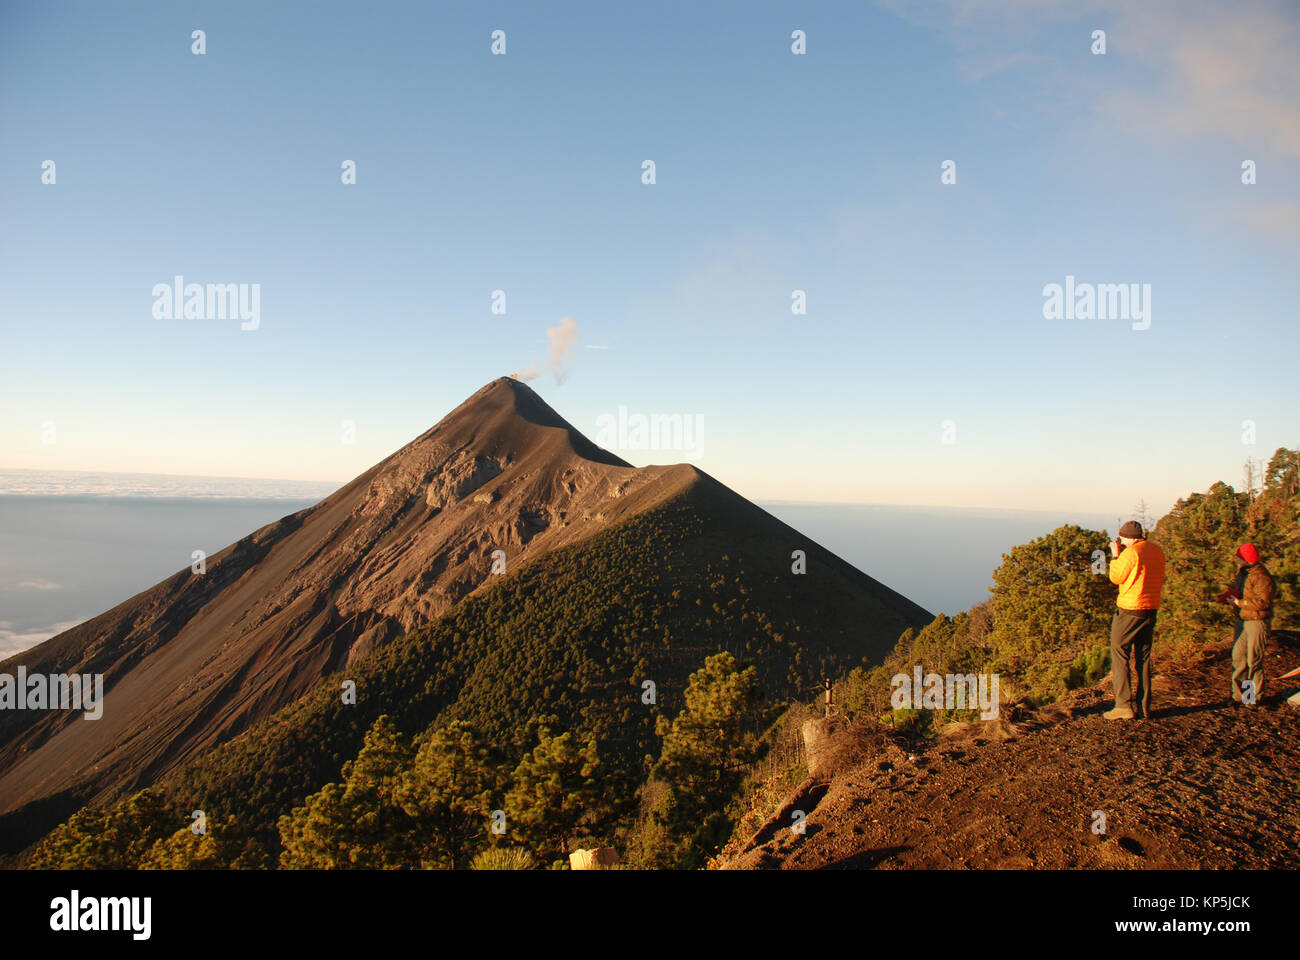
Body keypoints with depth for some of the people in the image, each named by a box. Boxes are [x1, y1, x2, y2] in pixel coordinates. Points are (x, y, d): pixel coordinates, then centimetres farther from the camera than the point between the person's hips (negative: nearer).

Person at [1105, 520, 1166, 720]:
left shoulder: (1131, 552, -15)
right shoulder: (1158, 552, 8)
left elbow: (1115, 578, -6)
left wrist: (1115, 555, 5)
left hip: (1129, 609, -7)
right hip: (1151, 608, 7)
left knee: (1119, 654, -1)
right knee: (1143, 658, 12)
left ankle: (1124, 705, -5)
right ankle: (1143, 707, 14)